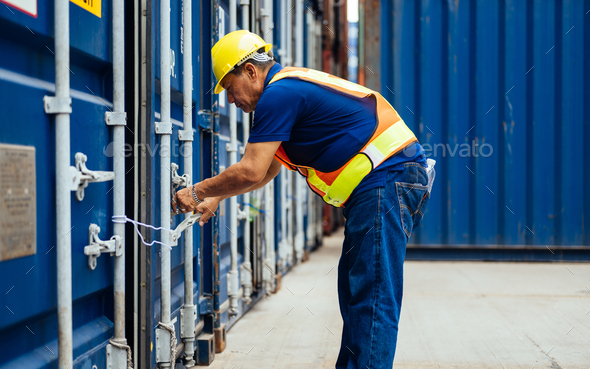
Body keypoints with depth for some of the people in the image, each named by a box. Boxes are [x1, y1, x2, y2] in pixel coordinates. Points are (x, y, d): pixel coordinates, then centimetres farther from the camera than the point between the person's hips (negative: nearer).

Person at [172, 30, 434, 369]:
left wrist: (197, 192, 1)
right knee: (356, 292, 13)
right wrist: (216, 197, 28)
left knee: (372, 298, -12)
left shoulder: (279, 94, -11)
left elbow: (250, 172, -13)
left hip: (385, 180, -11)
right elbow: (267, 171, 30)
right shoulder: (295, 86, 22)